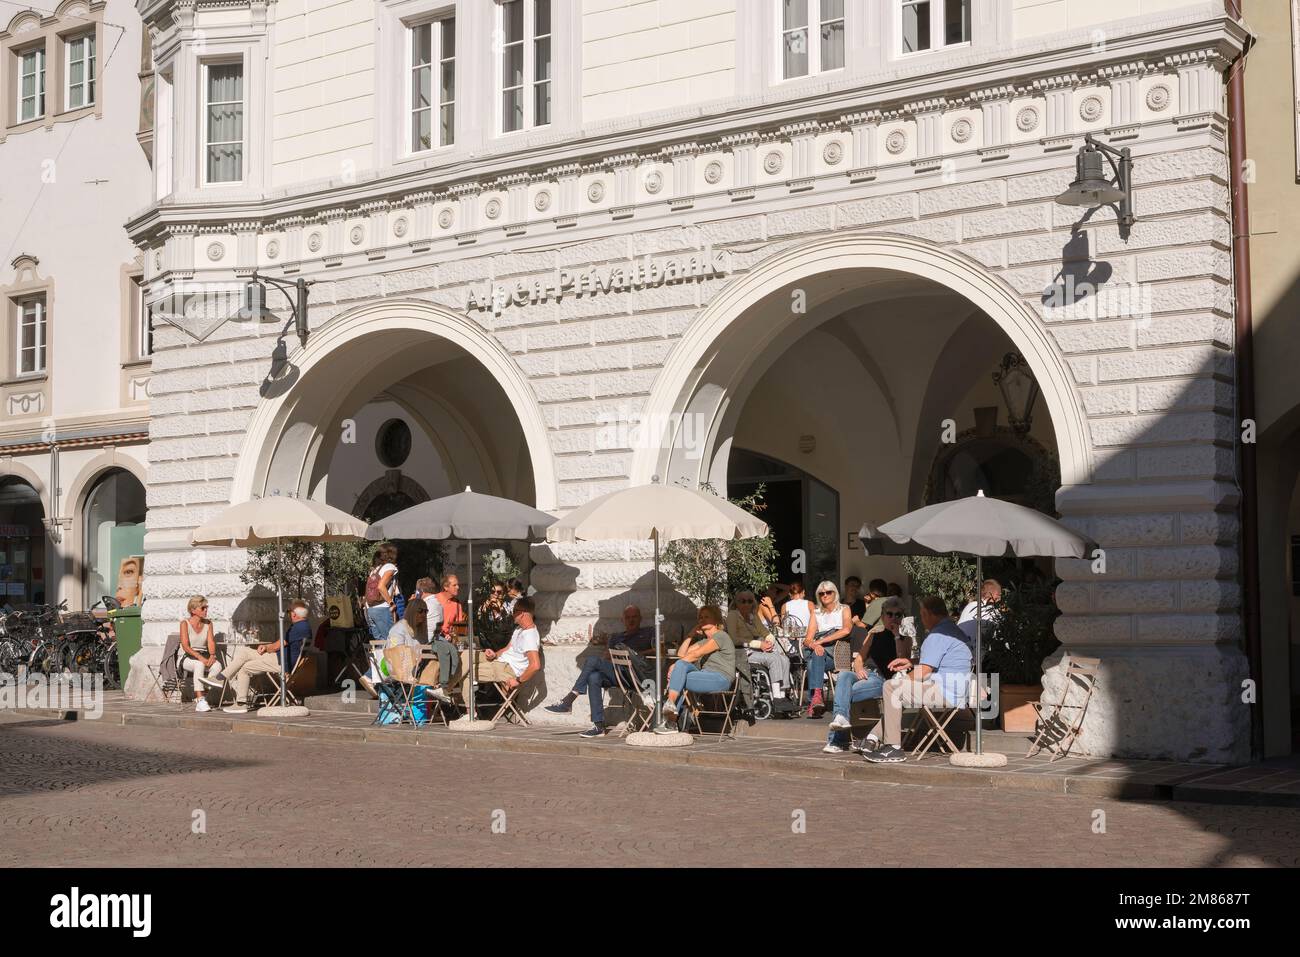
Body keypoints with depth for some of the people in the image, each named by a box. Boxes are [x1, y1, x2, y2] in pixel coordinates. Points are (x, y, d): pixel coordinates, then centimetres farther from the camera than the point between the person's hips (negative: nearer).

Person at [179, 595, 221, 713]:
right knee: (199, 664, -38)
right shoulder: (185, 623, -4)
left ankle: (203, 695, -21)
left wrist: (212, 655, -20)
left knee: (217, 665, -30)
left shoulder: (208, 624, 11)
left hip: (204, 657, 4)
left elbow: (211, 642, 2)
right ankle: (200, 701, -43)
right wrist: (199, 657, -27)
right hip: (188, 658, -4)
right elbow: (185, 646, -13)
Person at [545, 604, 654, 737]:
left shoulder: (648, 633, 18)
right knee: (593, 677, -29)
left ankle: (567, 702, -21)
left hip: (634, 675, -5)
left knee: (593, 660, -21)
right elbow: (606, 657, 21)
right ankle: (598, 725, -33)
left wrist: (638, 654, -10)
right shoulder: (616, 638, 32)